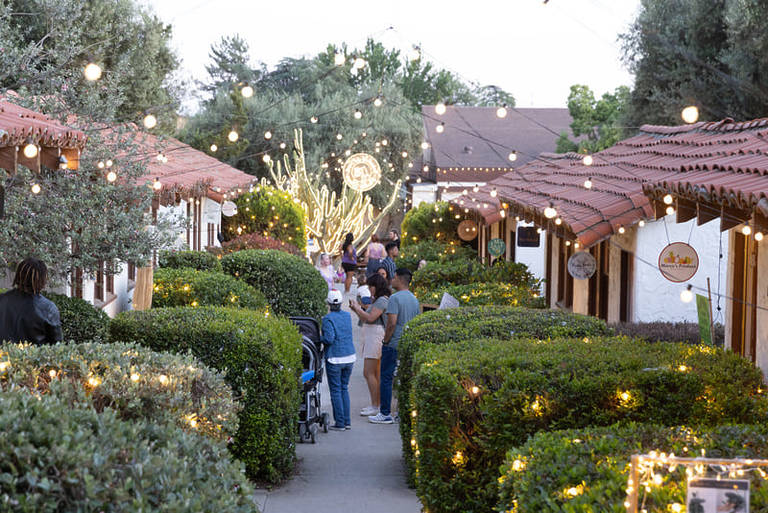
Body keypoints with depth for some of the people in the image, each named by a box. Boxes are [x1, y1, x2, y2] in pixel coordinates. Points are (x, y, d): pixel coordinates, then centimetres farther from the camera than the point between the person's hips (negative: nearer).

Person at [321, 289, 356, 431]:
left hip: (335, 359, -6)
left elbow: (329, 339, -22)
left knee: (336, 390, 2)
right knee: (344, 388, 16)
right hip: (349, 356, 6)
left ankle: (340, 423, 3)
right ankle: (347, 421, 16)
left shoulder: (328, 319, -13)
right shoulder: (347, 316, 5)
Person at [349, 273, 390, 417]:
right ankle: (376, 404, 14)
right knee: (375, 373, 11)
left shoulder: (382, 300, -12)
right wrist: (356, 310, 8)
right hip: (370, 338, 11)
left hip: (376, 337, -11)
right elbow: (366, 319, 20)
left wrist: (358, 308, -8)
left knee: (369, 373, -12)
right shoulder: (377, 300, 20)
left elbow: (370, 318, -21)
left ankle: (375, 406, -12)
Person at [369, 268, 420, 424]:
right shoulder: (414, 299, 12)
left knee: (386, 378, -2)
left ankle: (385, 414, -1)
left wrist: (385, 341, -10)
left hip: (393, 345, -8)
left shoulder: (395, 298, -14)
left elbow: (392, 323, -20)